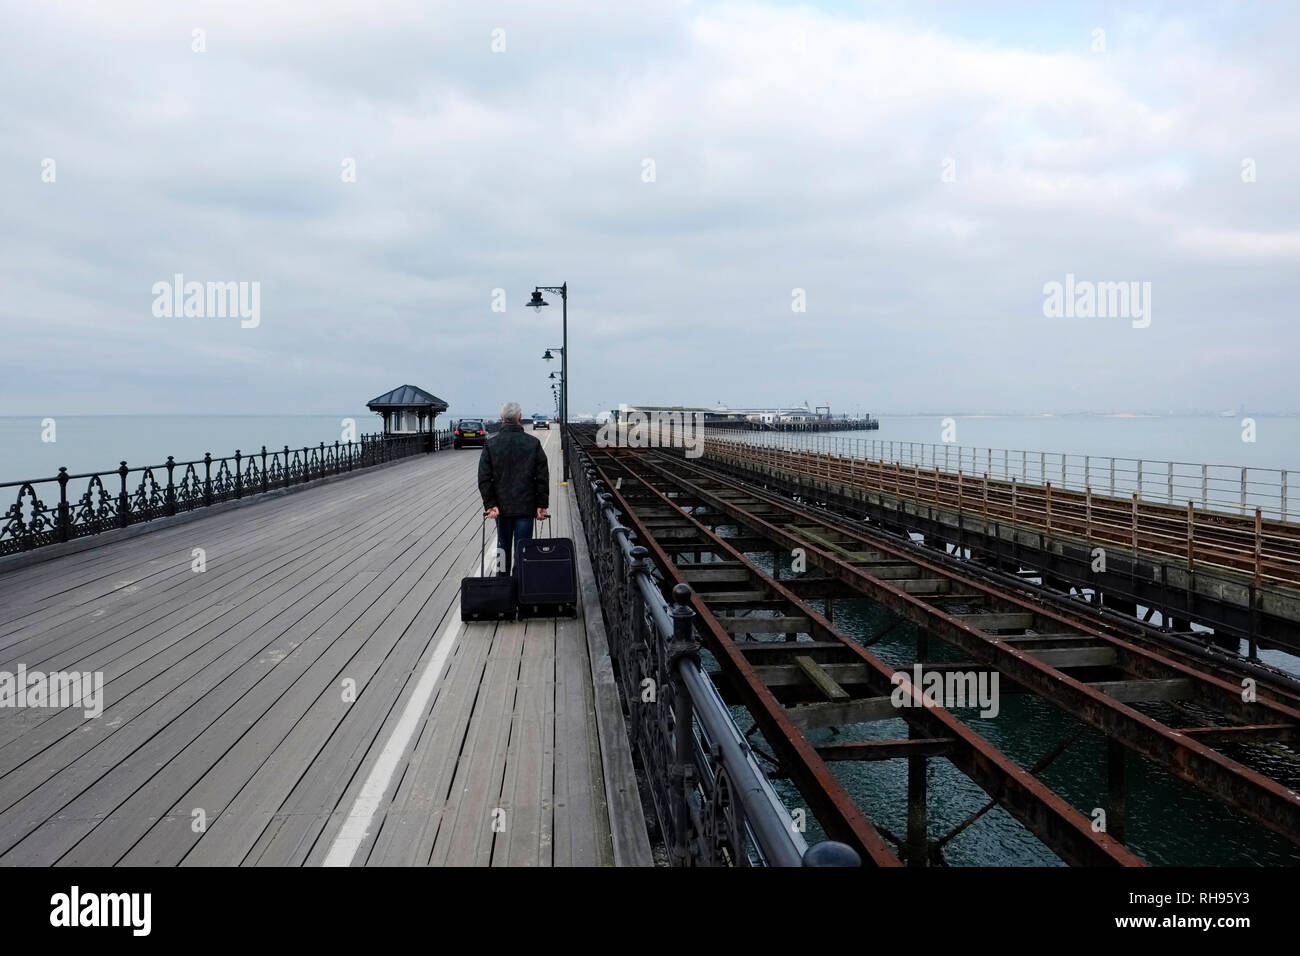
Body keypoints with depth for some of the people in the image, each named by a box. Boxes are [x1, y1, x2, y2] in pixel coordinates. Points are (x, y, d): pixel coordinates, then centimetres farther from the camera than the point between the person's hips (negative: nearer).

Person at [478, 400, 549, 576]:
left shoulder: (491, 444, -1)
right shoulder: (533, 443, -2)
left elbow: (484, 479, -6)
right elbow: (543, 477, -4)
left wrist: (490, 504, -6)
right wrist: (541, 505, -1)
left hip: (501, 507, 1)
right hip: (526, 507, -1)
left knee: (503, 546, 14)